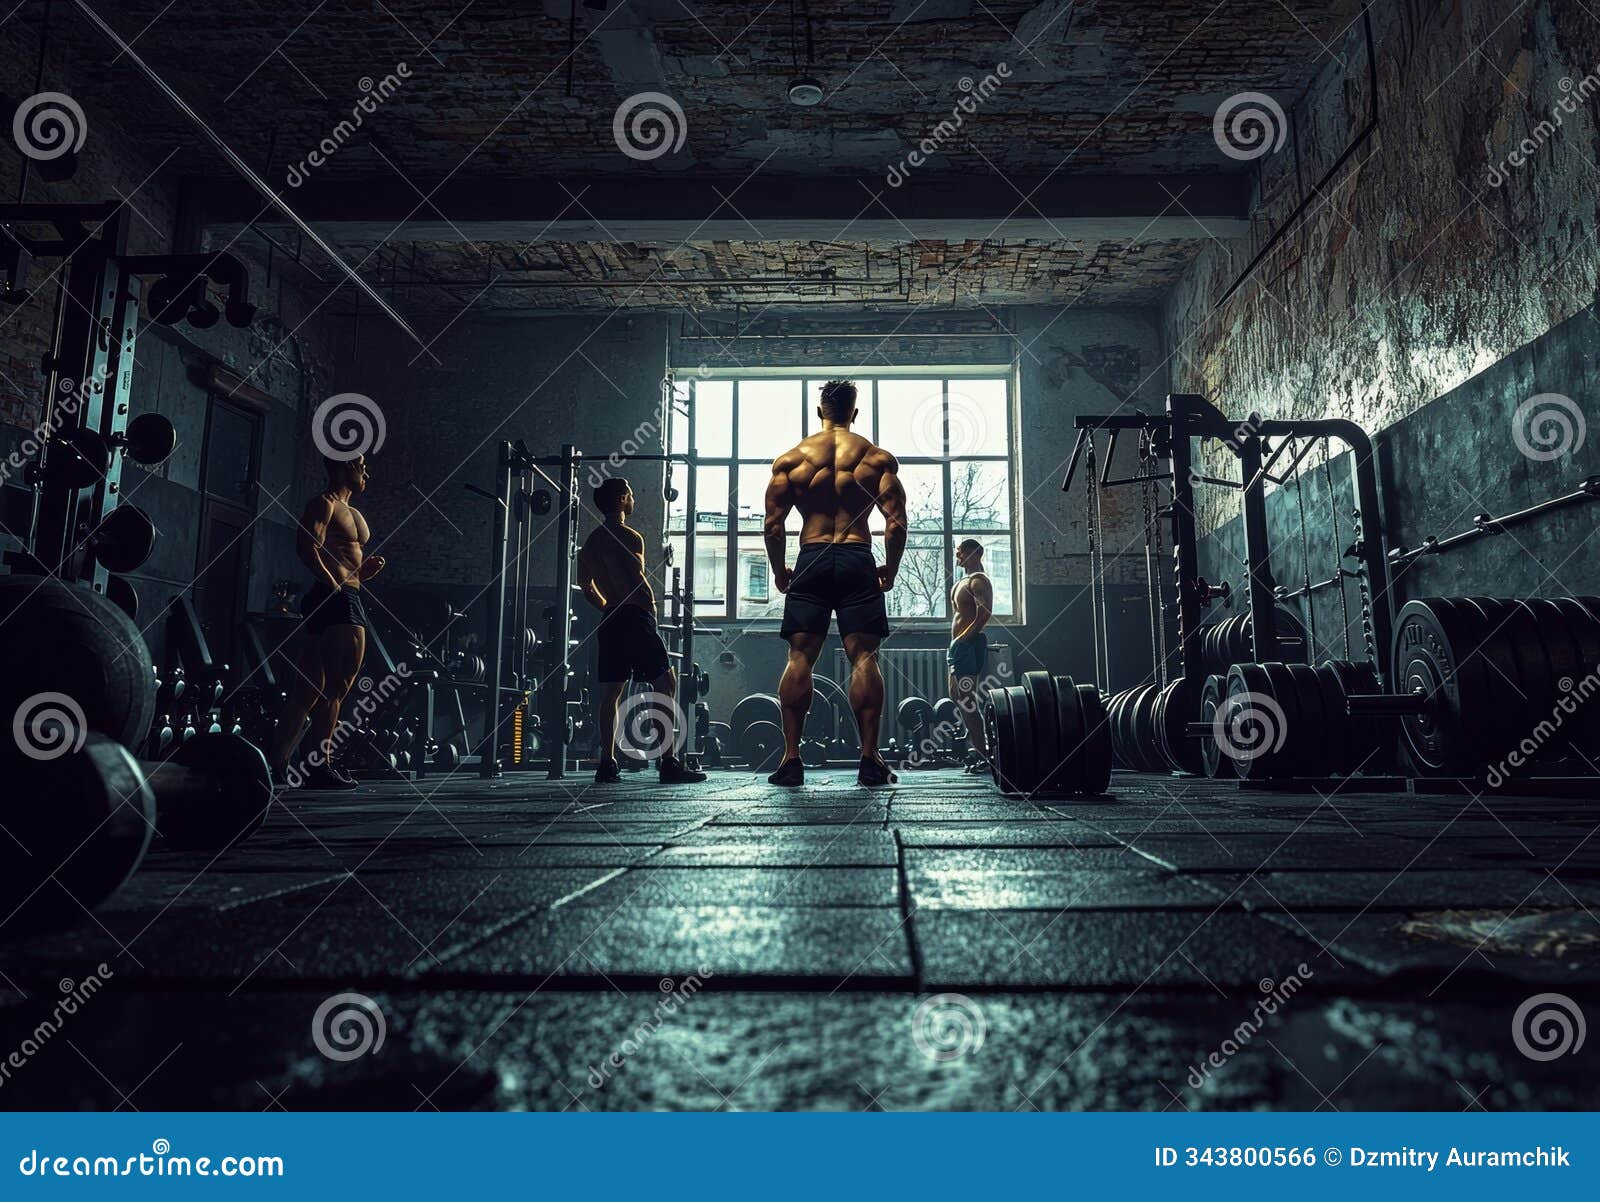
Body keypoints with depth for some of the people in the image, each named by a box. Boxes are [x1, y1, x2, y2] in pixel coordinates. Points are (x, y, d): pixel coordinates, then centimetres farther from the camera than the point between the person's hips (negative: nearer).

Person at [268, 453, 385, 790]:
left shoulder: (350, 512, 25)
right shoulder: (324, 504, -4)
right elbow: (307, 548, -19)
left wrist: (364, 570, 10)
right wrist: (335, 584, -20)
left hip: (344, 600, 10)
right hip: (335, 599, -10)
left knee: (307, 692, 9)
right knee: (336, 688, -11)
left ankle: (277, 764, 12)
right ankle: (320, 766, -9)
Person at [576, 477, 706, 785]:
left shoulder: (591, 542, 17)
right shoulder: (630, 537, -10)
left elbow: (585, 584, 22)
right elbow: (638, 581, -18)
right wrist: (651, 604, -5)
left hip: (609, 621, 9)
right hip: (635, 618, -9)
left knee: (610, 692, 8)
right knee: (665, 685, -5)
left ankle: (607, 764, 7)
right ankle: (669, 762, -9)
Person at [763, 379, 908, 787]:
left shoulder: (790, 459, 7)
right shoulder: (878, 458, 6)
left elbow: (773, 525, 1)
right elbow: (896, 523, -3)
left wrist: (779, 571, 13)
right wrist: (890, 569, 8)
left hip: (811, 562, 1)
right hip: (858, 561, 0)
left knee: (799, 659, 3)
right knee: (864, 659, 0)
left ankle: (791, 759, 1)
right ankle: (870, 760, -2)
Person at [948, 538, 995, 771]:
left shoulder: (978, 581, -11)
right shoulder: (964, 582, 20)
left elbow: (985, 613, -24)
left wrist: (964, 638, -24)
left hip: (969, 645, -11)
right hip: (960, 645, 11)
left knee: (966, 700, -11)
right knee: (956, 696, 14)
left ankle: (982, 756, -8)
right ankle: (978, 744, 20)